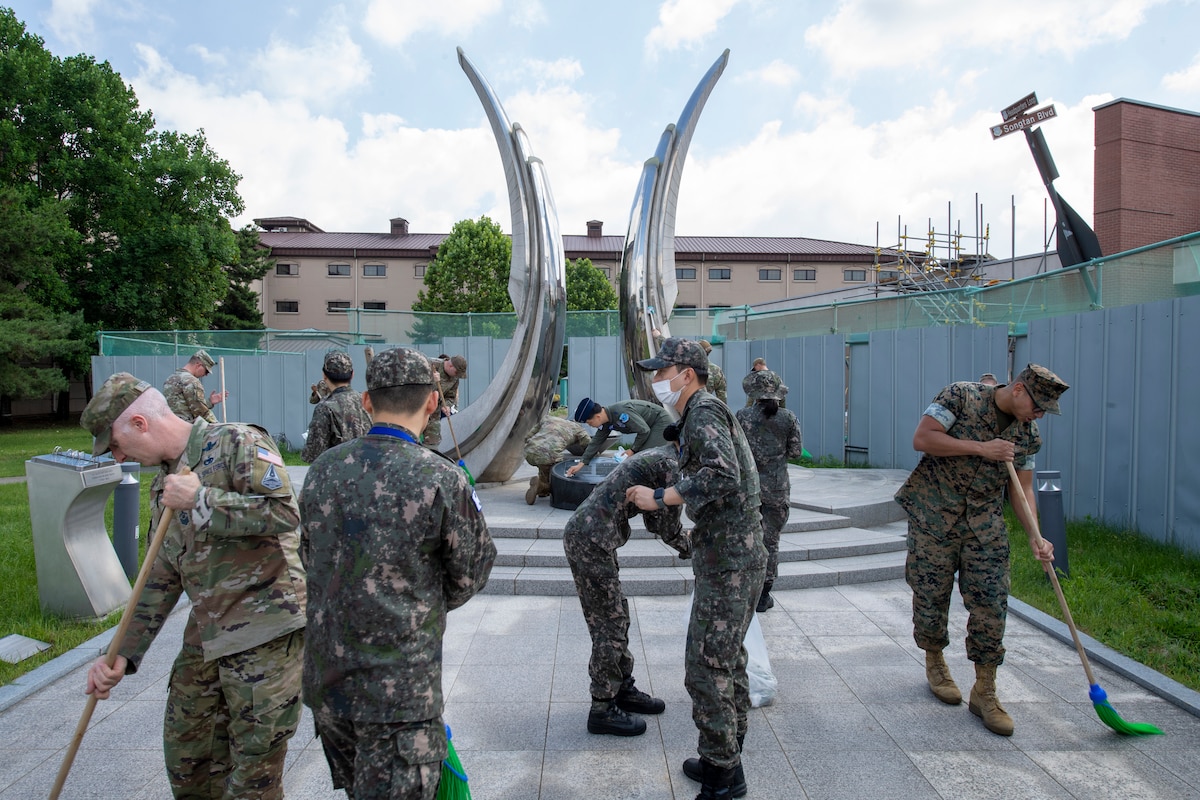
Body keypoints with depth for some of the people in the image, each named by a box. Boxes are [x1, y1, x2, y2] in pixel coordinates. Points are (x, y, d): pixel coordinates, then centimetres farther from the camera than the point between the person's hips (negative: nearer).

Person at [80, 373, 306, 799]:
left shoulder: (238, 443, -10)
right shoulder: (171, 482, 14)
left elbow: (285, 514, -24)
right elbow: (163, 581, 18)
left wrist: (201, 500, -19)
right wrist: (124, 655, 14)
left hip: (265, 634, -8)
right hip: (205, 636, 9)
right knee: (185, 753, 21)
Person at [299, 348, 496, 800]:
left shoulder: (323, 469, -2)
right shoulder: (441, 479, -18)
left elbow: (310, 559, 12)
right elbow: (469, 576, -4)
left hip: (325, 681, 6)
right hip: (399, 691, -6)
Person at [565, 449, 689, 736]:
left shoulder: (656, 457, 17)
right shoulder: (669, 464, -13)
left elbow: (655, 518, 22)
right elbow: (668, 524, -9)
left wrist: (684, 540, 16)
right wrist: (690, 548, 9)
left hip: (584, 534, 10)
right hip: (591, 540, -10)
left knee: (617, 616, 19)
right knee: (609, 625, -1)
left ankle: (623, 689, 32)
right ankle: (603, 710, 11)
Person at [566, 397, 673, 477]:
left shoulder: (621, 414, -33)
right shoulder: (606, 422, -3)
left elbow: (644, 431, -28)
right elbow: (596, 442, 6)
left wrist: (633, 450, -14)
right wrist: (581, 464, 3)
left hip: (661, 421, -9)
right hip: (650, 425, 9)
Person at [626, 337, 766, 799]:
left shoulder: (703, 412, -15)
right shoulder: (701, 414, 16)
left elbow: (723, 475, -30)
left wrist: (659, 498, -23)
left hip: (729, 562, -11)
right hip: (739, 556, 11)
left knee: (706, 666, -3)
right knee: (727, 658, 20)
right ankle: (727, 759, 35)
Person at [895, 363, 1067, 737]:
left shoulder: (1028, 435, 5)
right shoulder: (961, 396, -10)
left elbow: (1023, 489, 9)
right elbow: (921, 439, -18)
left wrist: (1035, 536, -5)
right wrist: (980, 448, -20)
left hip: (985, 526, 4)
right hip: (933, 517, -4)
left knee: (990, 604, 0)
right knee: (931, 595, 5)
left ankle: (984, 691, 12)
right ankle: (934, 663, 30)